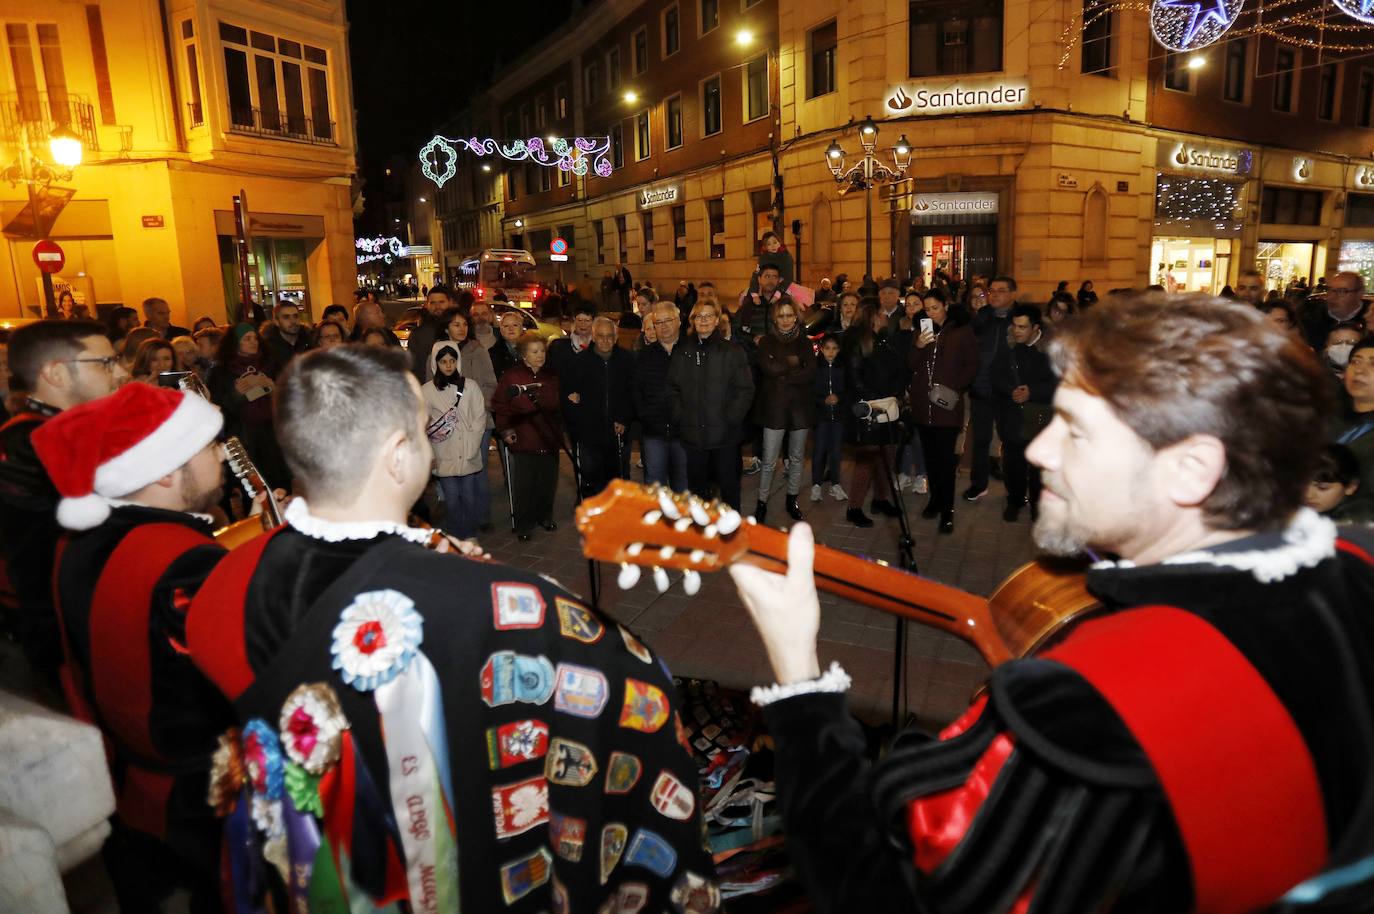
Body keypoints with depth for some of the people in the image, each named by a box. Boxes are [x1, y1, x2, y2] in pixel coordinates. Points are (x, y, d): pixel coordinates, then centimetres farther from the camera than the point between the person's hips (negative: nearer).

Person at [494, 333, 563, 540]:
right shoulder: (510, 376, -3)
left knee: (547, 482, 9)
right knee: (523, 485, 0)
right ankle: (523, 525, 13)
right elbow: (499, 405, -2)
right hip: (523, 439, -3)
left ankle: (545, 516, 30)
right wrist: (505, 430, -8)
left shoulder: (551, 377, 9)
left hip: (549, 439, 3)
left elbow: (553, 403, -4)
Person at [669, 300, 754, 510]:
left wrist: (730, 420, -12)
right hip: (692, 435, 3)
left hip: (725, 434, -2)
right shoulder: (681, 353, 9)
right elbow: (672, 389, 7)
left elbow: (745, 390, -4)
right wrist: (680, 418, -5)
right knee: (695, 485, 13)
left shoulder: (733, 352, 0)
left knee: (729, 485, 7)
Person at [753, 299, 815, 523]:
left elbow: (811, 372, -6)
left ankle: (792, 498, 26)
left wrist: (782, 374, -13)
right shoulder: (767, 341, 3)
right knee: (769, 461, -4)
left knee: (797, 457, 11)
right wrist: (794, 363, -7)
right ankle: (762, 502, 9)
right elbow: (768, 367, -15)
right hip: (774, 406, -3)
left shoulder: (804, 342, 8)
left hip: (800, 406, 3)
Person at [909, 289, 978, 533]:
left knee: (945, 457, -6)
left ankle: (947, 510, -1)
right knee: (930, 455, 8)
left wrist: (956, 388, -11)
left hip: (947, 404, -4)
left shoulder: (962, 331, 2)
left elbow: (972, 366, 1)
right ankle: (935, 498, 22)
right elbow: (911, 365, 6)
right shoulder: (923, 331, 12)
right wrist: (917, 346, -12)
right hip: (922, 403, 4)